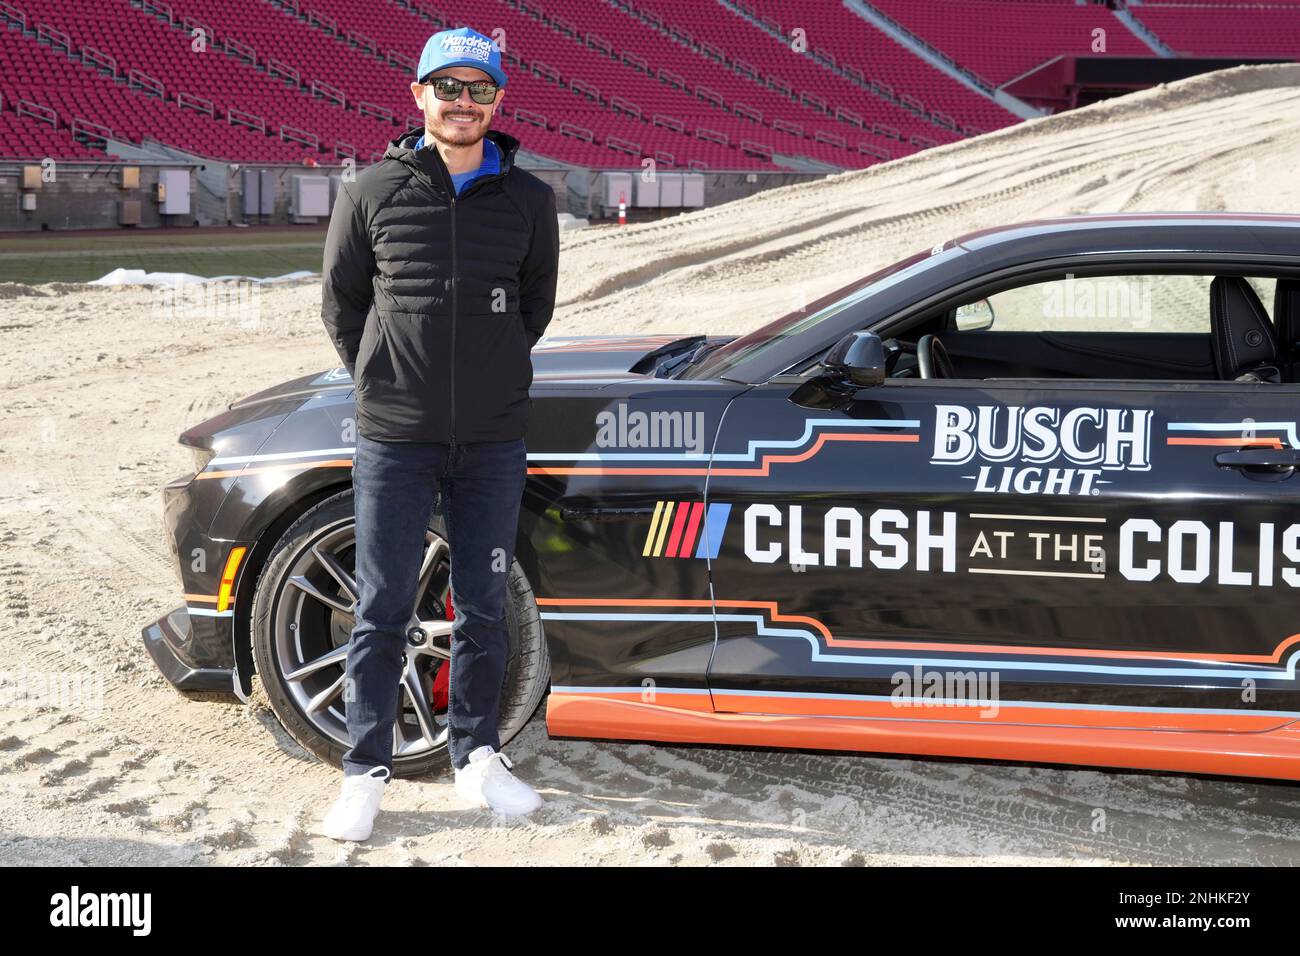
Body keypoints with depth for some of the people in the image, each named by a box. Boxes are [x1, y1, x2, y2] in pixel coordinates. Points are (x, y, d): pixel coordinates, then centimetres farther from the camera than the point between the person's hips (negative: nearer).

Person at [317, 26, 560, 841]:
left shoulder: (528, 200, 3)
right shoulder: (375, 193, -2)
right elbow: (340, 302, 8)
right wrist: (386, 383, 7)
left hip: (495, 440, 2)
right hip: (395, 439, -2)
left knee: (484, 608, 11)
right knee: (383, 611, 3)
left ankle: (476, 756, 25)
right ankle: (367, 770, 15)